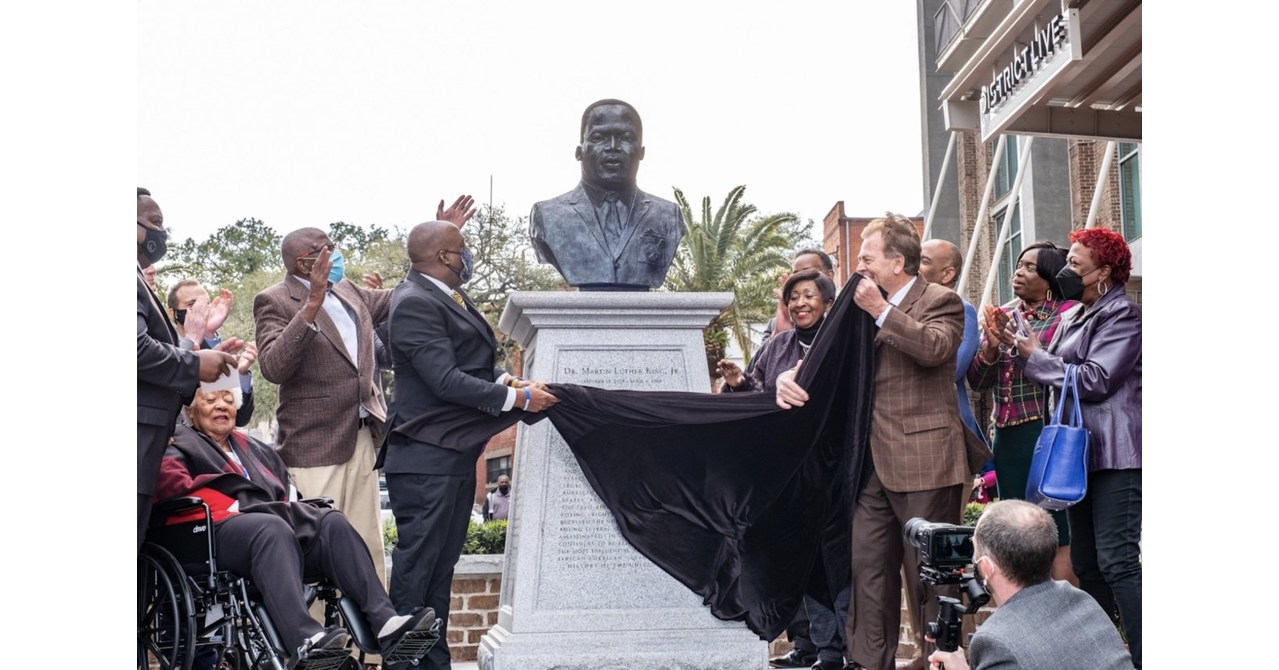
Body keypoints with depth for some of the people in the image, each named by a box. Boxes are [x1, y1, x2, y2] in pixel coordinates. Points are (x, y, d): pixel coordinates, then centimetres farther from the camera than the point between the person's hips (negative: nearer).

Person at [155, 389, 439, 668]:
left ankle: (385, 621, -39)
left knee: (332, 522, -23)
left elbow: (282, 495, 28)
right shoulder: (180, 443, 17)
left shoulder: (255, 449, 36)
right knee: (272, 529, -38)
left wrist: (290, 511, 4)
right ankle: (306, 641, -58)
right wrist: (231, 506, -13)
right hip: (217, 529, -6)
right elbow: (166, 479, -5)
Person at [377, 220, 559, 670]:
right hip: (426, 460, -10)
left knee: (441, 566, 14)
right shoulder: (416, 303, -17)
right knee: (417, 564, -4)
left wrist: (507, 379, -2)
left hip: (455, 457, 10)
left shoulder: (447, 296, 11)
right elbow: (446, 380, -23)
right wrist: (519, 398, -19)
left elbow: (471, 362, 17)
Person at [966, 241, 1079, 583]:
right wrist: (991, 347, -6)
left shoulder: (1068, 313, -3)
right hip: (1008, 436, 6)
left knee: (1057, 535, -6)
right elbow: (977, 381, 12)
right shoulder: (1003, 315, 14)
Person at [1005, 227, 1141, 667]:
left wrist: (1035, 355, -8)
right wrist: (1022, 348, 2)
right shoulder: (1077, 320, 19)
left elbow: (1095, 380, -16)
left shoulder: (1122, 315, -7)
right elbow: (1061, 377, 16)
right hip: (1082, 454, 9)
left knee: (1117, 563, -14)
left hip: (1116, 456, -9)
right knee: (1086, 564, 11)